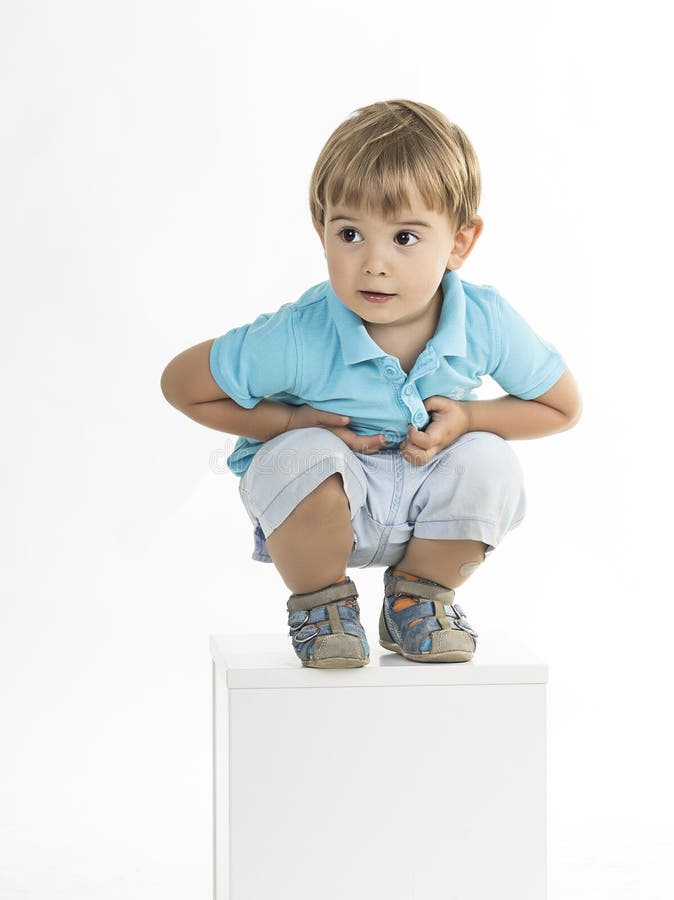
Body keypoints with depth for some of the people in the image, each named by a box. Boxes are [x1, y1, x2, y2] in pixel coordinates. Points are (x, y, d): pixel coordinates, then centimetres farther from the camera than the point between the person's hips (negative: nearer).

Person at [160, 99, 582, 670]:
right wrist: (295, 421, -23)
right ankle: (320, 601, -1)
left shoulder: (487, 323, -21)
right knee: (301, 458, -34)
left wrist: (467, 418, -21)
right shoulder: (299, 339, -30)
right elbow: (181, 384, -17)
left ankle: (420, 596, 6)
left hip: (426, 503, 3)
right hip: (326, 500, -2)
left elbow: (563, 407, -5)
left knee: (488, 464, -25)